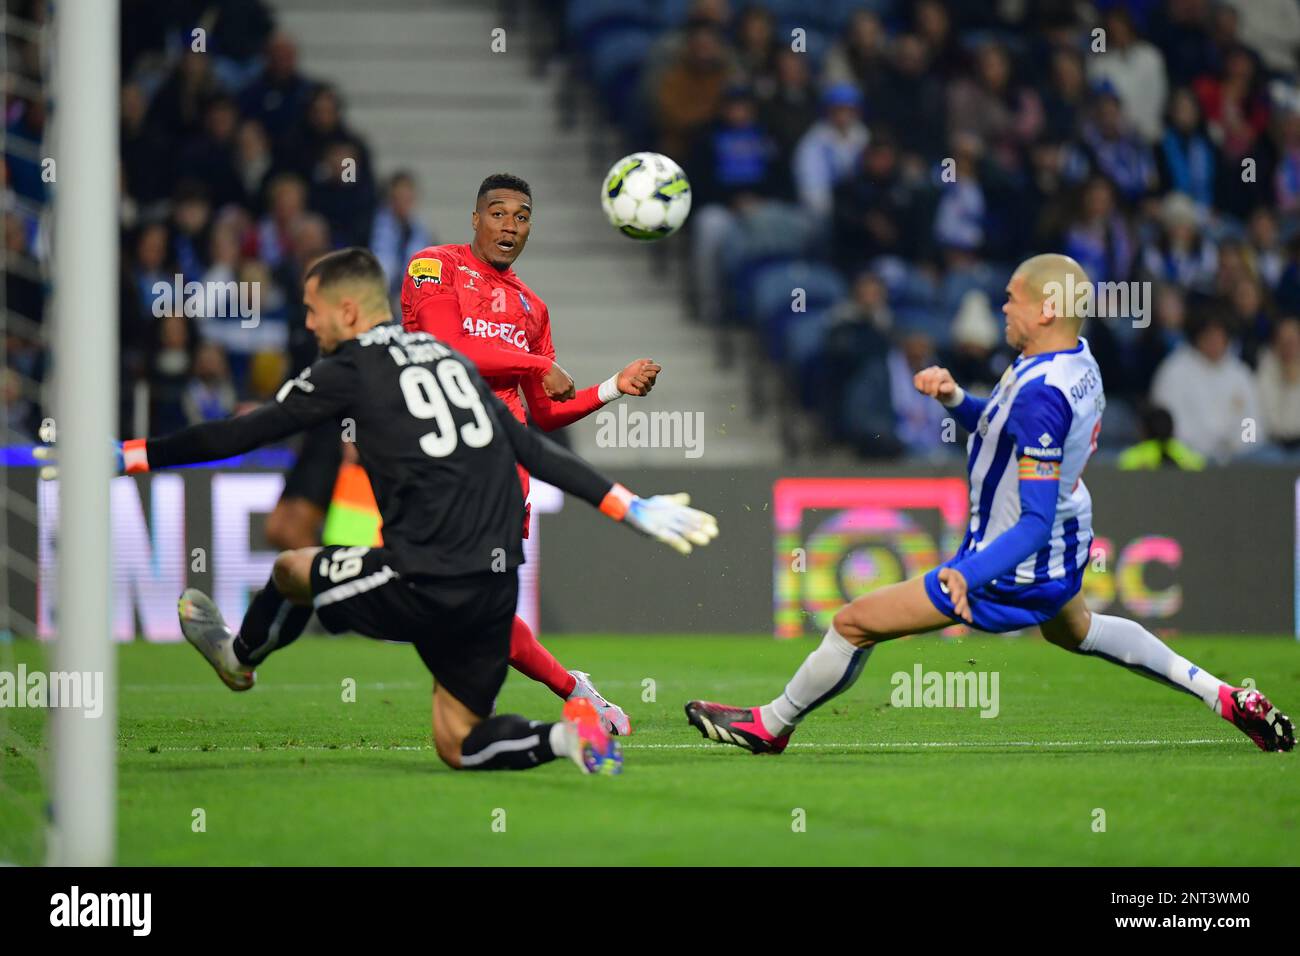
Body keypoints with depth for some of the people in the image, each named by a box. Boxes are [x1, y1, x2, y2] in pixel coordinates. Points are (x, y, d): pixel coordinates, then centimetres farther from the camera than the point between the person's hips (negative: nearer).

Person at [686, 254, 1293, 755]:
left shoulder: (1040, 395, -32)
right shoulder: (1078, 359, -3)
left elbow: (1036, 519, -34)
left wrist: (969, 575, -45)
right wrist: (956, 399, -3)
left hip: (1014, 571, -9)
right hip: (1066, 555, 10)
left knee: (854, 623, -2)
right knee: (1074, 630, 39)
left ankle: (772, 726, 16)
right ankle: (1222, 696, 35)